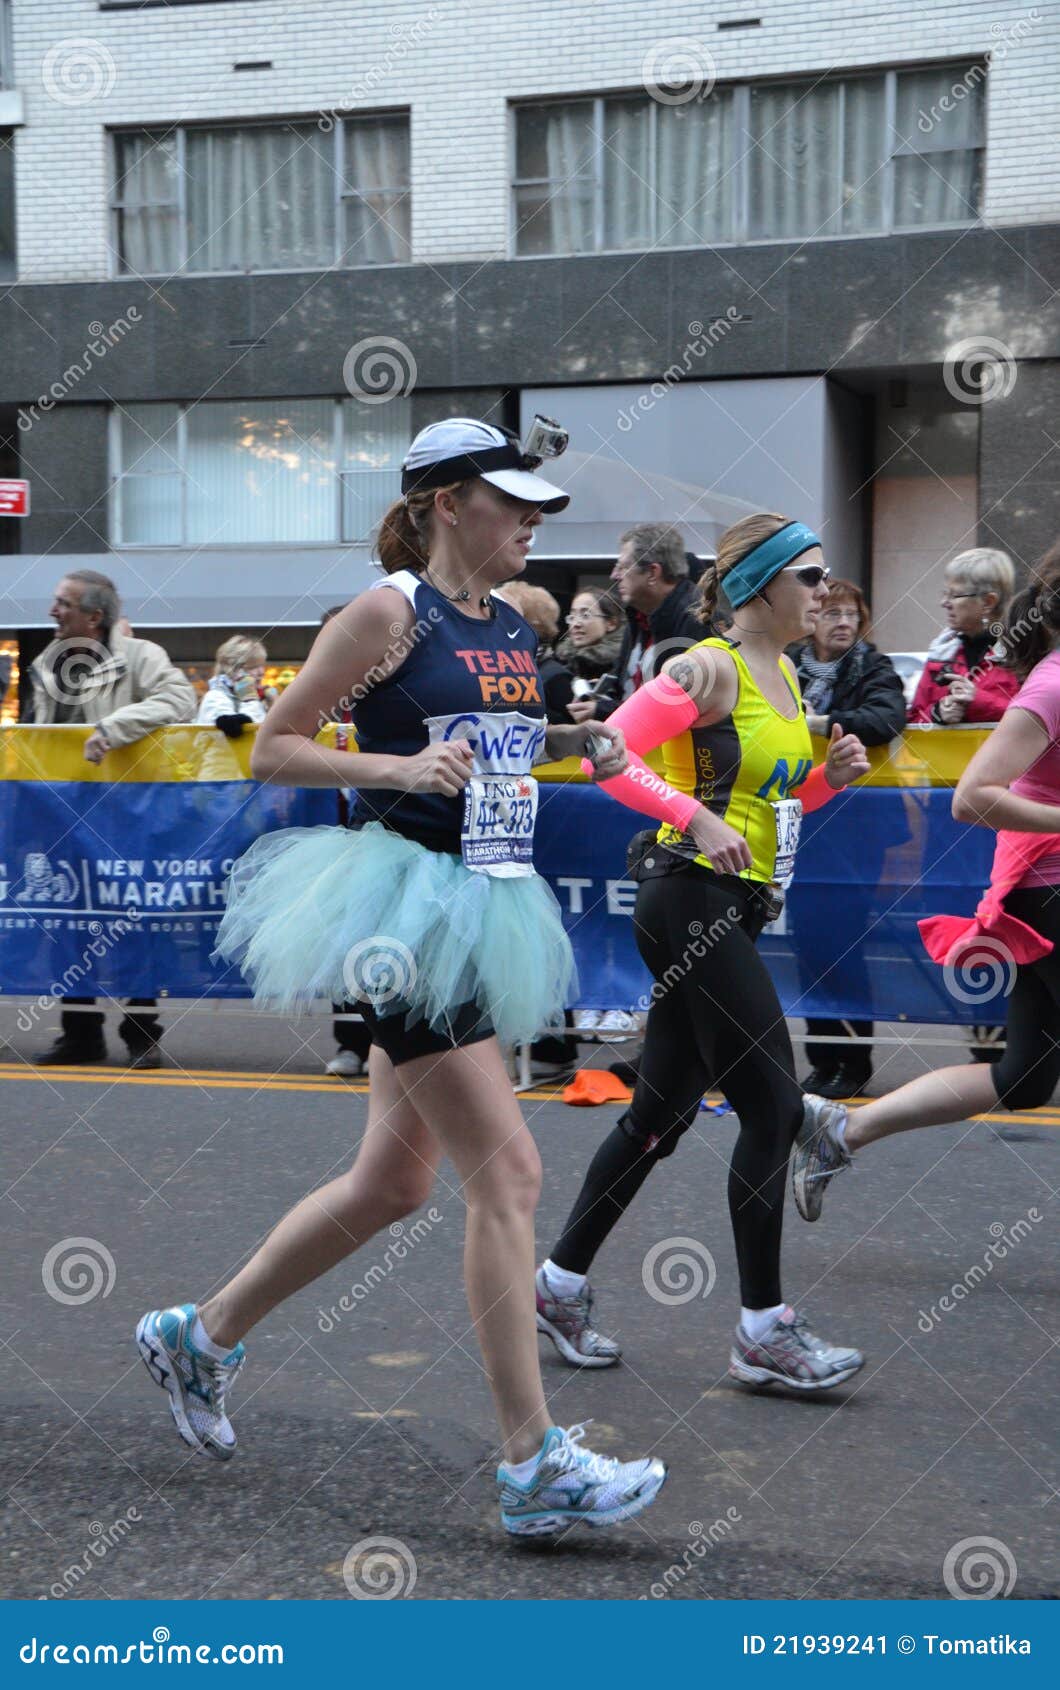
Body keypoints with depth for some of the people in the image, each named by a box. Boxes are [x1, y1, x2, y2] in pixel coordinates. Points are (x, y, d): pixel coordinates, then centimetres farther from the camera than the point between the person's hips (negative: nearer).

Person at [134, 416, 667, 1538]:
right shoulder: (388, 612, -9)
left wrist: (572, 741, 10)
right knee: (506, 1172, -11)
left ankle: (200, 1337, 31)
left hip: (478, 908, 9)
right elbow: (272, 749, -8)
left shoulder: (512, 625, 13)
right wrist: (398, 769, -21)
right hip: (404, 904, -9)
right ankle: (534, 1466, -3)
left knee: (393, 1181, 13)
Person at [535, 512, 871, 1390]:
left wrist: (830, 775, 6)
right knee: (773, 1105, -7)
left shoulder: (784, 674, 15)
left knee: (664, 1110, 13)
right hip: (690, 899, -10)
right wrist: (697, 820, -24)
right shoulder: (709, 669, -13)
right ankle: (765, 1330, 3)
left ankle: (562, 1283, 24)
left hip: (733, 912, 10)